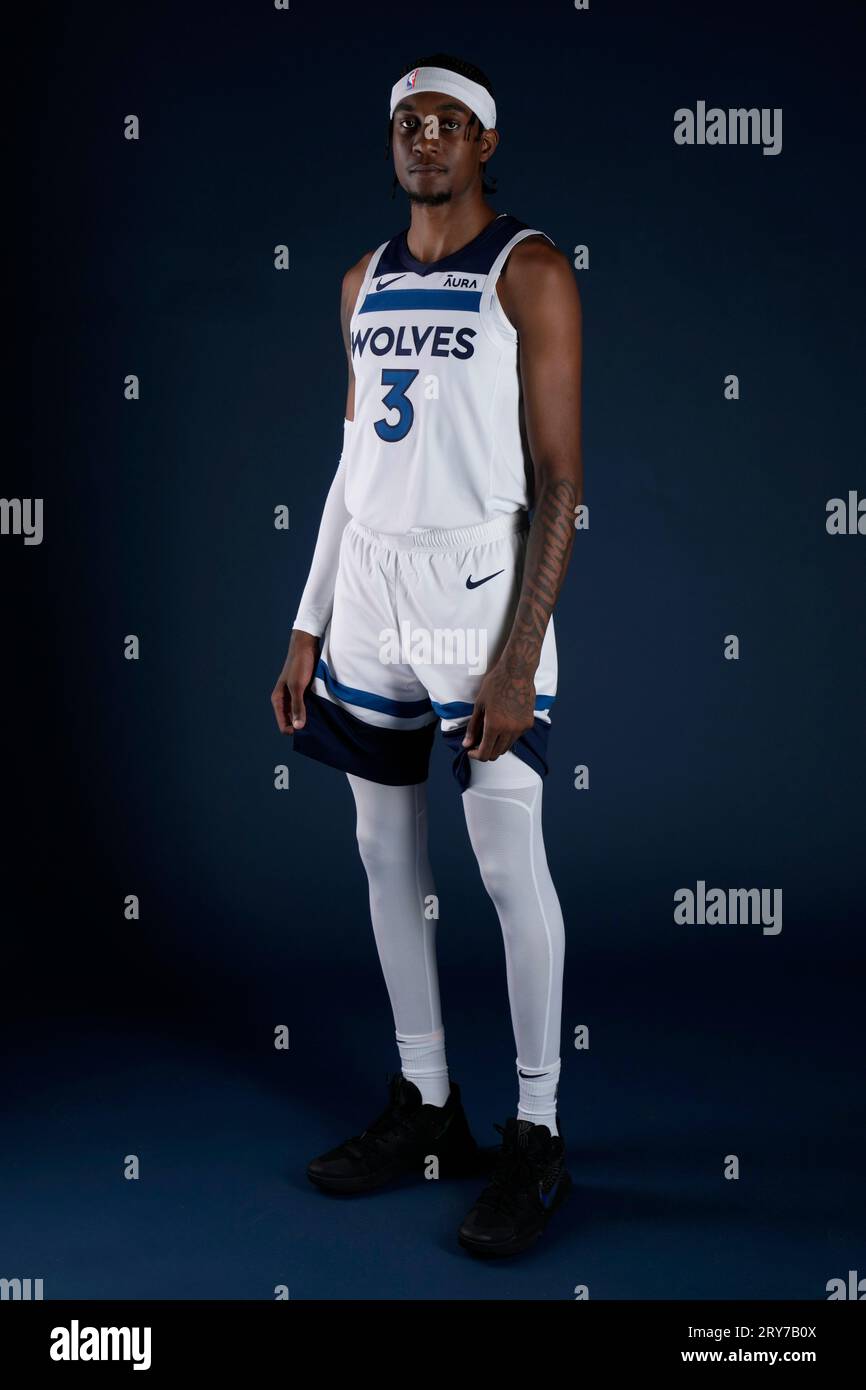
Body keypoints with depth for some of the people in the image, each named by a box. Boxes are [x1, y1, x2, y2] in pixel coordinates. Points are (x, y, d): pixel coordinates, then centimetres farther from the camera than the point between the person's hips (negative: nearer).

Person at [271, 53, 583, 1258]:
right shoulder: (365, 284, 15)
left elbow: (558, 481, -9)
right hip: (369, 587, 6)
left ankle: (536, 1134, 9)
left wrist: (517, 661, -17)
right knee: (387, 854, 10)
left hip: (478, 582, -6)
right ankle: (425, 1104, 24)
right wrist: (308, 629, 13)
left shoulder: (528, 274, -4)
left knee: (510, 862, -5)